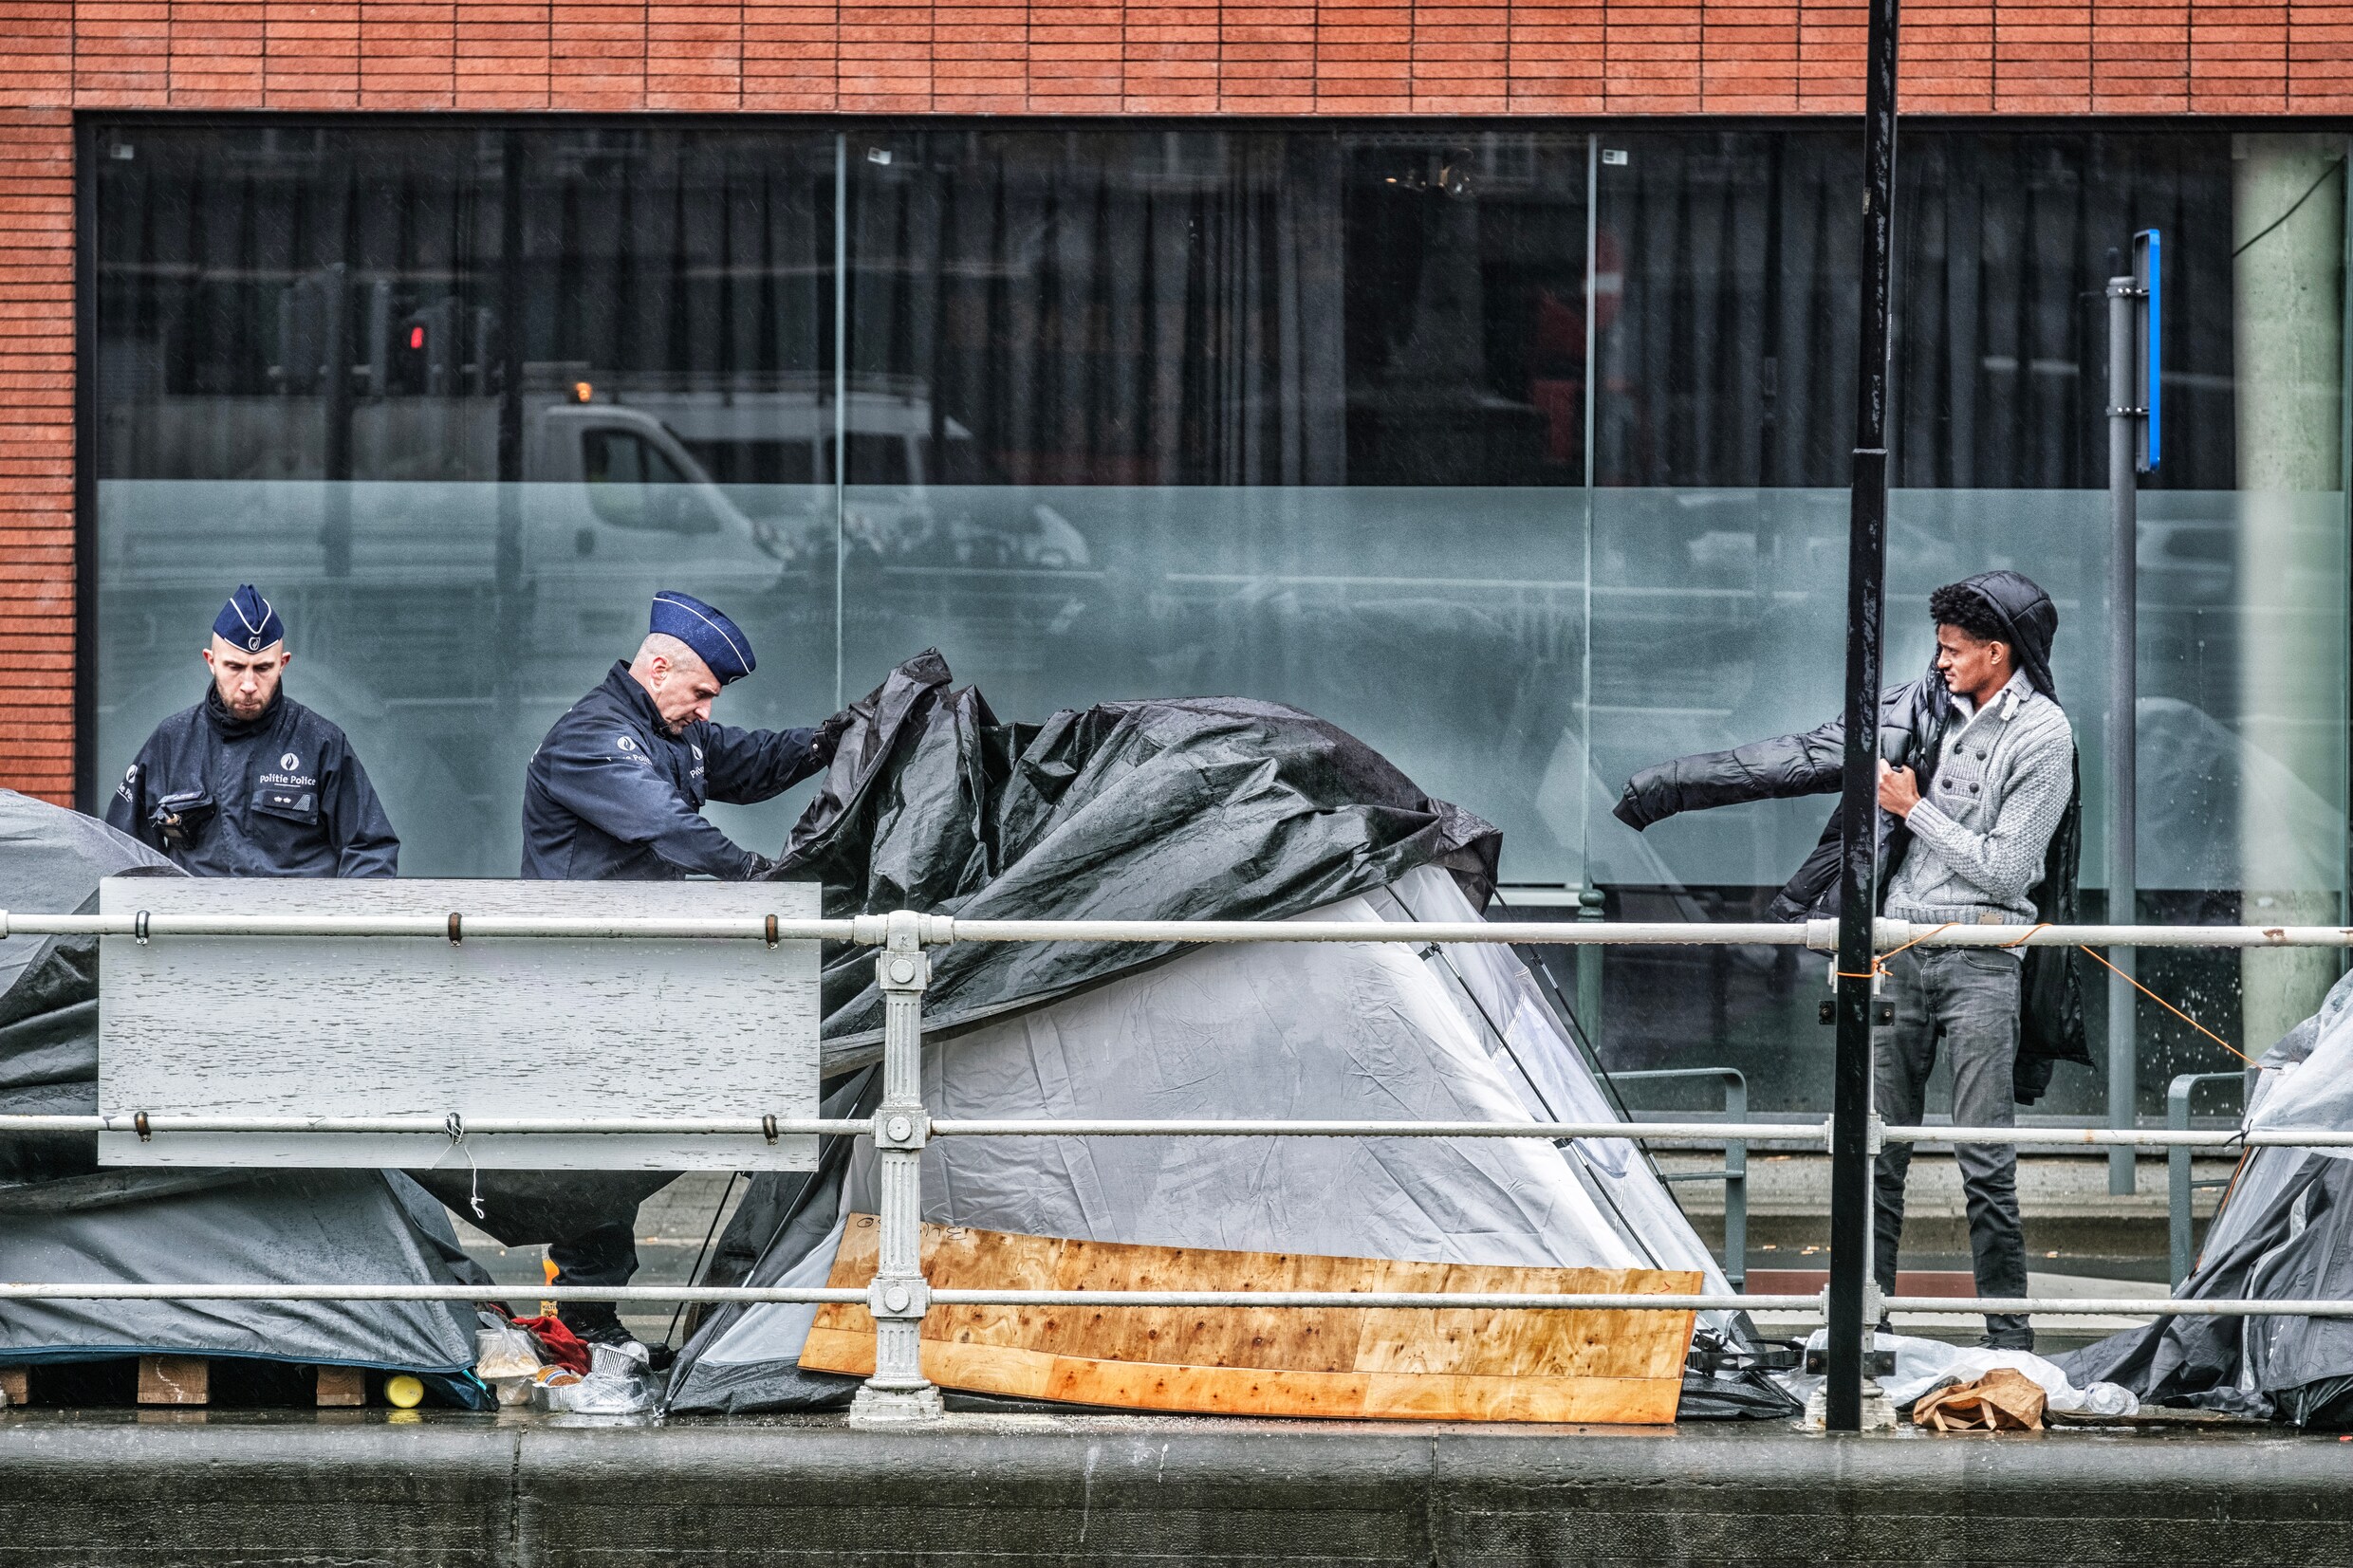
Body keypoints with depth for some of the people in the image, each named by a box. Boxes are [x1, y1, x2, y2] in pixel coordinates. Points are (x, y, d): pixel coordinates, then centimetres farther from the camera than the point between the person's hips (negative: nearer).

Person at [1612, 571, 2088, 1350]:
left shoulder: (2043, 738, -8)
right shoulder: (1925, 707, 9)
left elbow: (2007, 873, -12)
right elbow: (1807, 757, 11)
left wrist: (1915, 809, -7)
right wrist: (1673, 785, 9)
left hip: (1982, 962, -6)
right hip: (1898, 951, 6)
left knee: (1986, 1164, -7)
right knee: (1877, 1151, 5)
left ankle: (2008, 1335, -1)